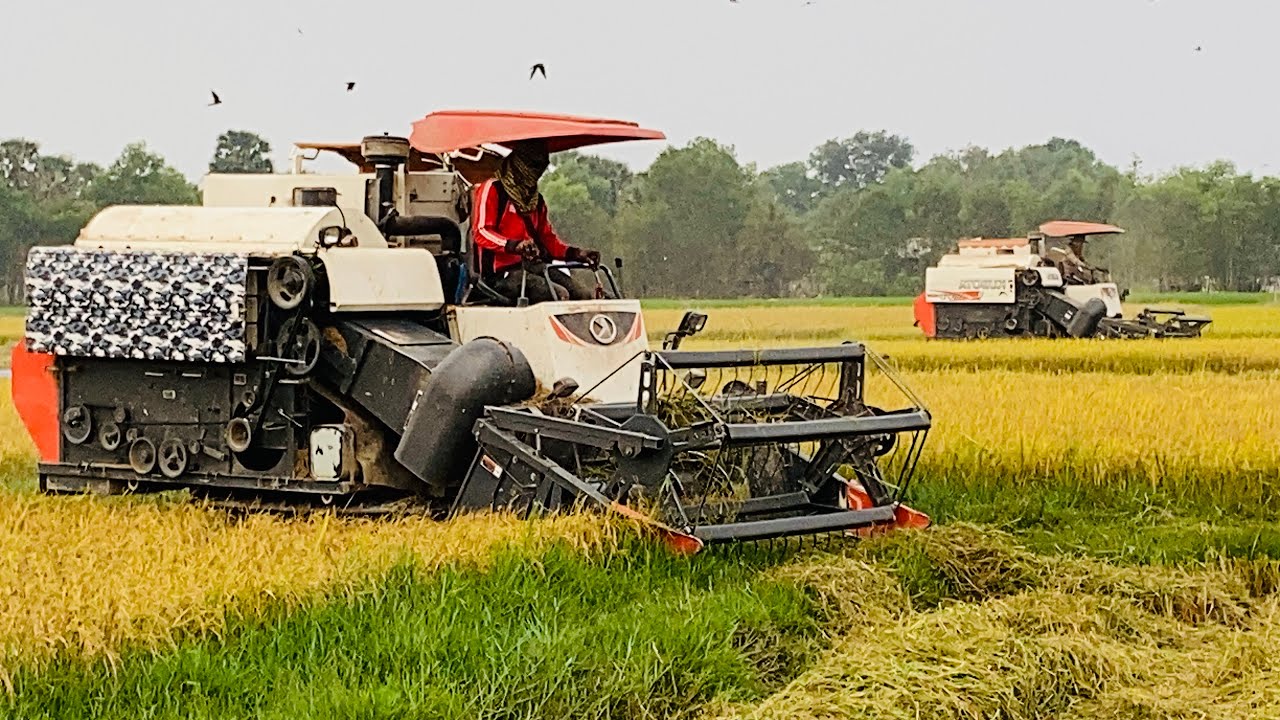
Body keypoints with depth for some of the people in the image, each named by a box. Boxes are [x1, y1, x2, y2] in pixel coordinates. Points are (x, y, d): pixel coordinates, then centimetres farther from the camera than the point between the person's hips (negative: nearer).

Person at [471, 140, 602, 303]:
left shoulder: (537, 200, 25)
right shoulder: (493, 189, 1)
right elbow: (480, 232, -11)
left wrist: (575, 253, 5)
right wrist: (514, 245, -29)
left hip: (535, 266, 7)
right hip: (503, 273, -7)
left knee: (587, 294, -16)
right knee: (559, 295, -31)